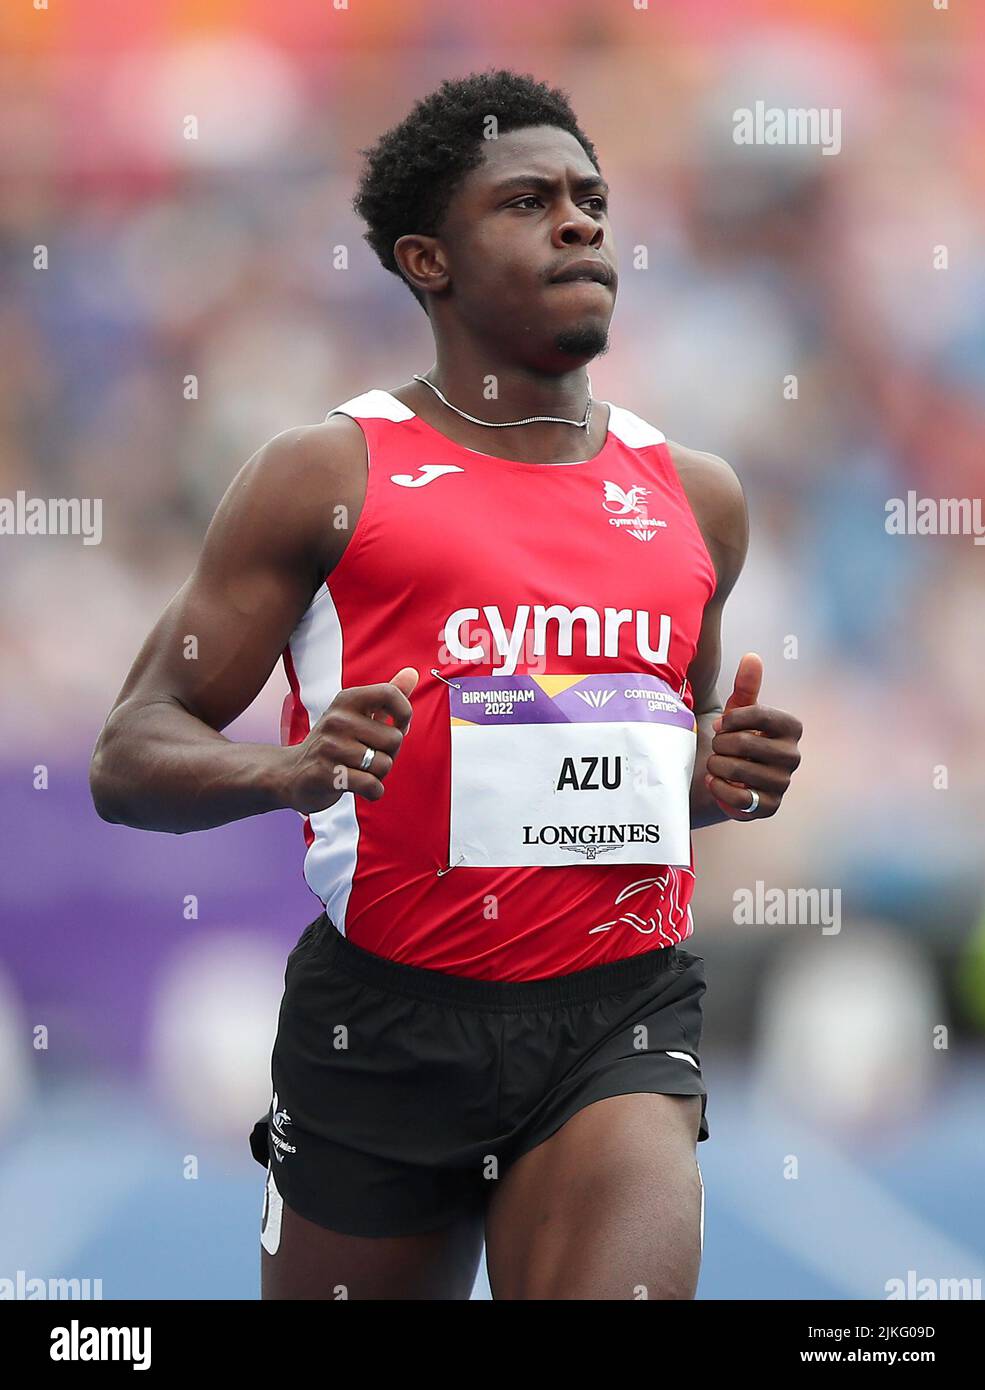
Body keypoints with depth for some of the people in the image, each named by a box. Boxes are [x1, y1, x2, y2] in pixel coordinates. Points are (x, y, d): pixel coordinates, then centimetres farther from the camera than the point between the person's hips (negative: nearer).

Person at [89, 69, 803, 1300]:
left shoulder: (693, 497, 15)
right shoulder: (330, 473, 2)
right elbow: (131, 757, -1)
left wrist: (724, 775, 7)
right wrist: (285, 770, -22)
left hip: (616, 1023, 2)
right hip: (386, 1022, -2)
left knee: (630, 1278, -25)